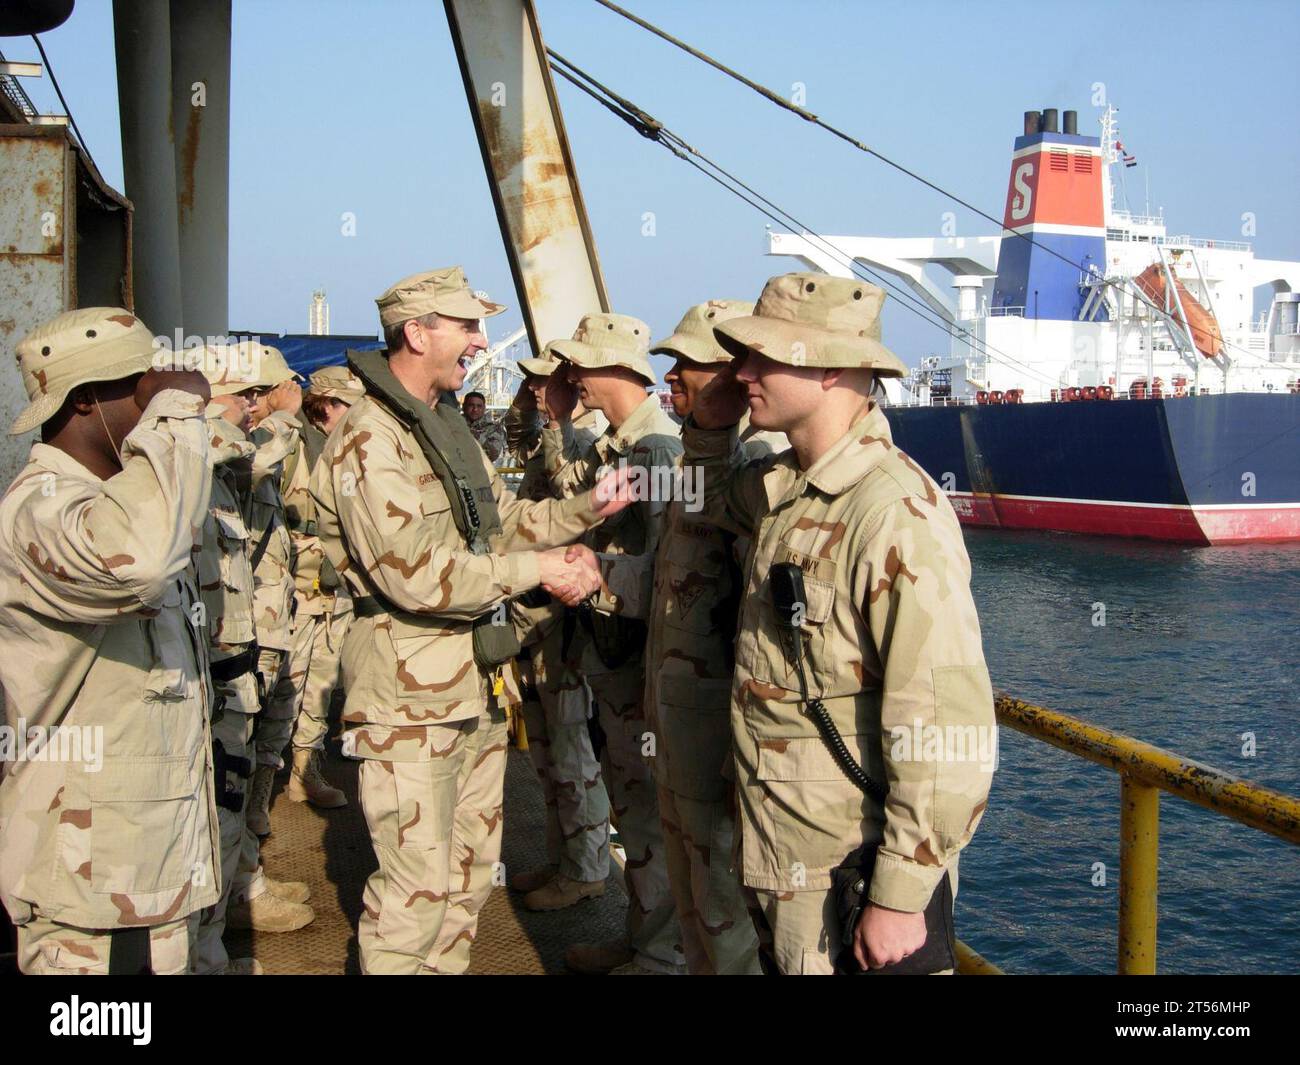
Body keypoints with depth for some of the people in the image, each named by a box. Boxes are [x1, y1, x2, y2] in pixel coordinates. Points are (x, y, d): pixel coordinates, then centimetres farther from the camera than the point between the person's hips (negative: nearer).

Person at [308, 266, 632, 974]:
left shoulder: (447, 426, 14)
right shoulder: (369, 439, -17)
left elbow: (504, 519, 17)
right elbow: (416, 574, -25)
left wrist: (589, 508, 3)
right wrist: (534, 569, -18)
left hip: (476, 684, 9)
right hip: (410, 697, -9)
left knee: (471, 869, 18)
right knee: (417, 886, -2)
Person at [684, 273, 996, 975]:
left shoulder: (894, 514, -23)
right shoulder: (780, 485, 4)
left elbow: (946, 723, -25)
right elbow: (714, 495, 29)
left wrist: (900, 897, -22)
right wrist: (709, 427, 7)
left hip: (853, 879, -8)